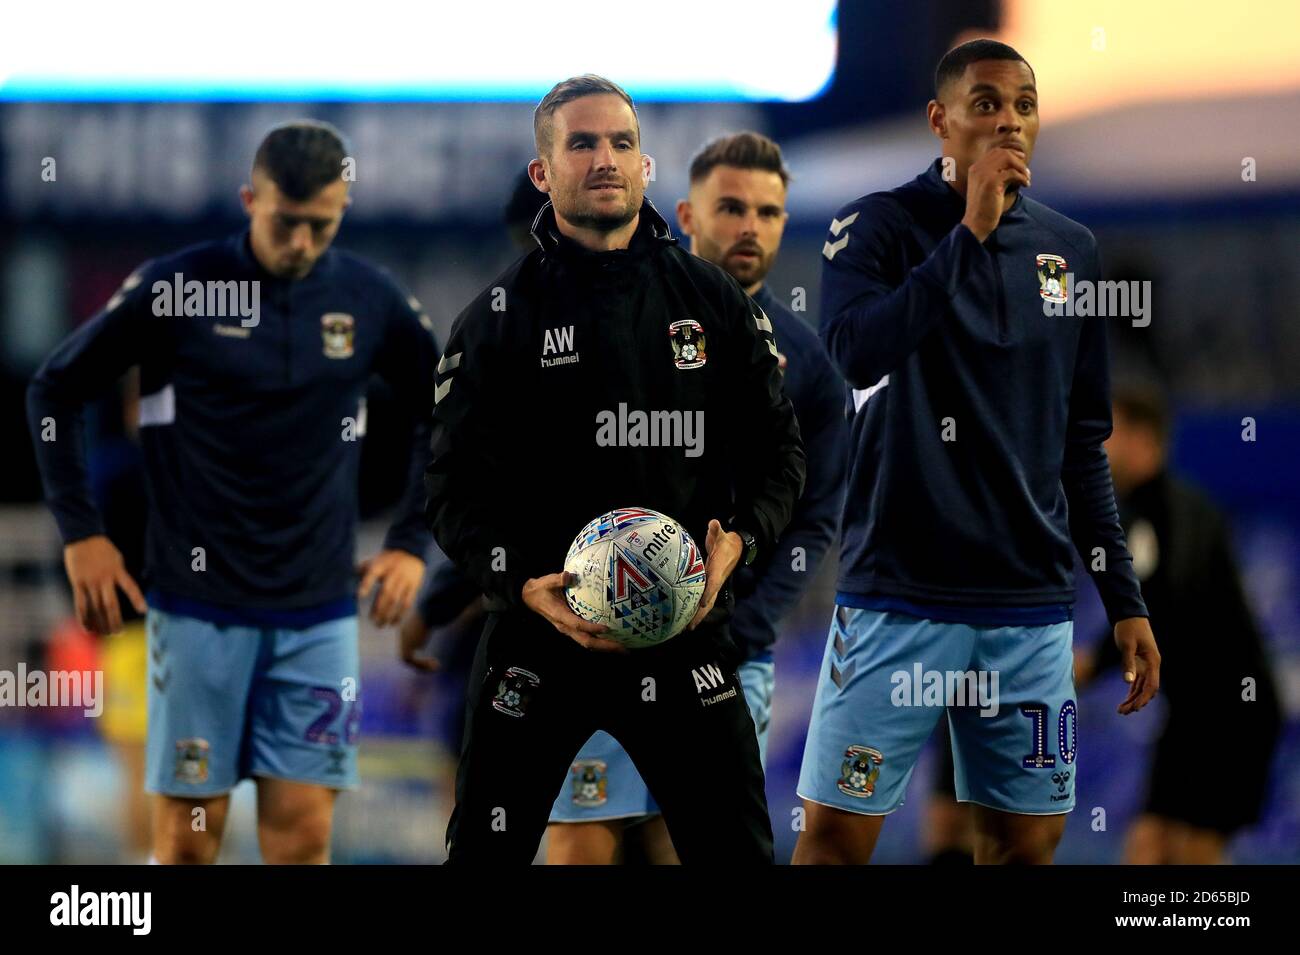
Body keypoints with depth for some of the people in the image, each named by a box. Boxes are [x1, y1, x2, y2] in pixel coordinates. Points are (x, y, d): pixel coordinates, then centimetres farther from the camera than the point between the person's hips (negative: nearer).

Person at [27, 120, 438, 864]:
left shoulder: (369, 300, 3)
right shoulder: (175, 287, -5)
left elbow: (442, 411, 19)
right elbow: (56, 390, 4)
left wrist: (411, 542, 11)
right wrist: (82, 533, 0)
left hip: (320, 609, 2)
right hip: (199, 604, -2)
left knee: (302, 830, -3)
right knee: (190, 831, 0)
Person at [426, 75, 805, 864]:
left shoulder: (715, 302, 6)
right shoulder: (500, 317, 1)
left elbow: (780, 450, 9)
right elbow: (455, 487, -1)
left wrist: (738, 543, -10)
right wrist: (524, 586, -17)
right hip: (537, 639, -1)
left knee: (737, 852, 3)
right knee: (485, 854, 3)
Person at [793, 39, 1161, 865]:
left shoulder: (1070, 250, 12)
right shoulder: (880, 226, -1)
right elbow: (857, 352, -21)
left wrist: (1125, 600, 14)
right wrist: (972, 231, -18)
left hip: (1033, 603, 4)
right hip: (898, 598, -4)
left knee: (1027, 837, 4)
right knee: (837, 828, -6)